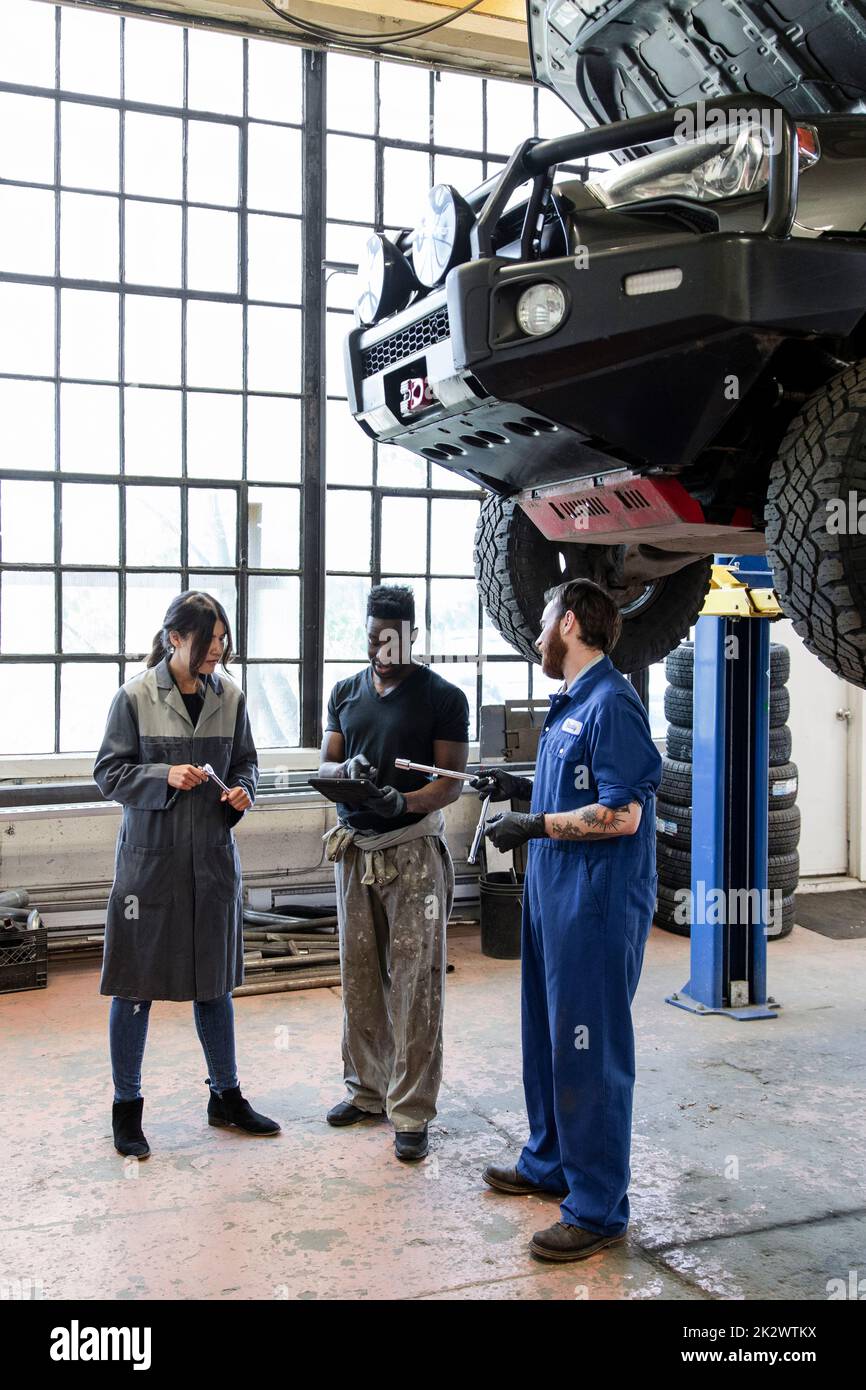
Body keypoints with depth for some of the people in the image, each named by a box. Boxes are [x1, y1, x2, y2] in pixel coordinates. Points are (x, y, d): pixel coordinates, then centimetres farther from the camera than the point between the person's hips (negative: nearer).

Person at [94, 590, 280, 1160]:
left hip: (214, 857, 4)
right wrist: (165, 776, -20)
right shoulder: (136, 696, -8)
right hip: (151, 857, -4)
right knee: (136, 985, 4)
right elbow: (109, 773, -6)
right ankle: (127, 1107, 20)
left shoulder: (230, 696, 3)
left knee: (215, 981, 14)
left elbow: (246, 760, 14)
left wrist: (242, 790, -7)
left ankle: (226, 1097, 30)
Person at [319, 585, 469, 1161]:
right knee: (360, 977, 11)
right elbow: (325, 766, 11)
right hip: (355, 849, 5)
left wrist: (404, 801, -26)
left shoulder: (444, 697, -4)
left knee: (415, 982, -3)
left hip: (414, 851, -5)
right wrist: (348, 769, -13)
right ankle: (367, 1088, 26)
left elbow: (452, 782, -7)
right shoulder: (347, 692, 11)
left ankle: (412, 1113, 5)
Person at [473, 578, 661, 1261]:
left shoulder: (611, 704, -16)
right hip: (553, 894, 10)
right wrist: (522, 789, 12)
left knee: (590, 1053, -2)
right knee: (547, 1038, 20)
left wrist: (532, 827, -17)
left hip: (597, 904, -10)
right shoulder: (570, 703, 14)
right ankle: (549, 1162, 36)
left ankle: (599, 1209, 10)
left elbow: (621, 814, -21)